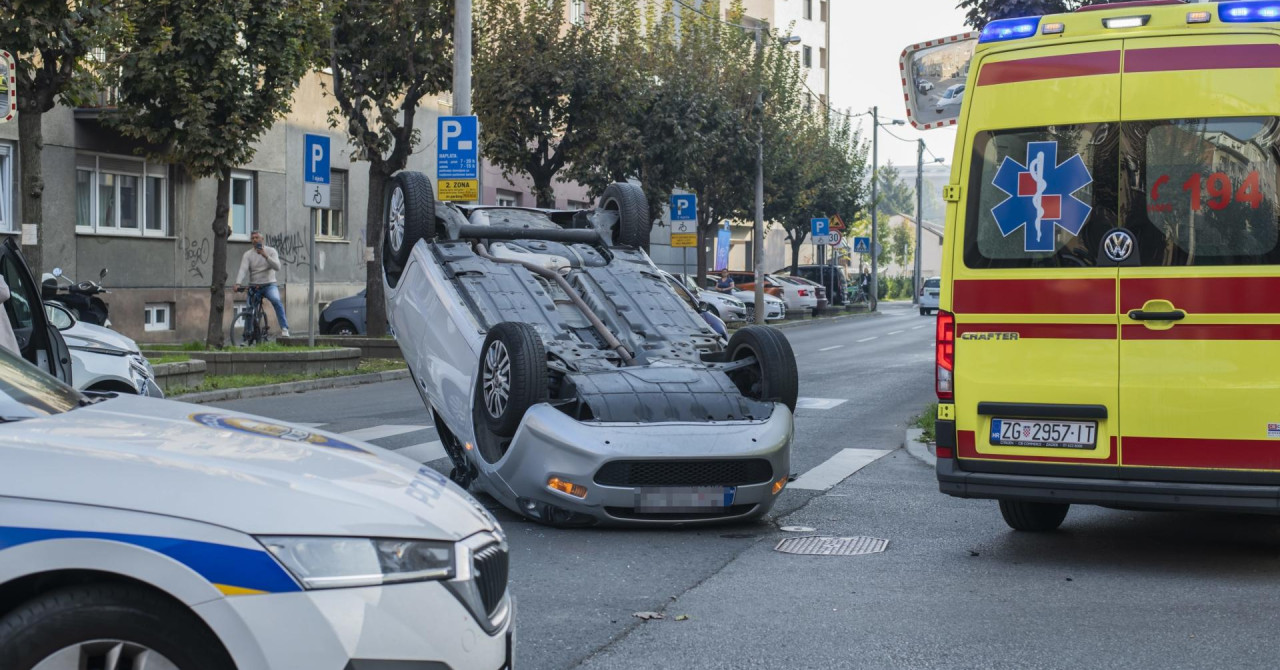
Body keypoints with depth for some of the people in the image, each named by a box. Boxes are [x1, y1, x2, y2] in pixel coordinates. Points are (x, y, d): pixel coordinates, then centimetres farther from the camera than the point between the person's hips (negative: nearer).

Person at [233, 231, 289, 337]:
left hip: (269, 285, -2)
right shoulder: (247, 255, 2)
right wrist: (238, 283, -30)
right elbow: (243, 270, -13)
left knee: (276, 301, -30)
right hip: (254, 286, 2)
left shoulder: (271, 251, 1)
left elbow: (277, 267, -13)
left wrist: (266, 256, -27)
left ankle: (284, 328, -27)